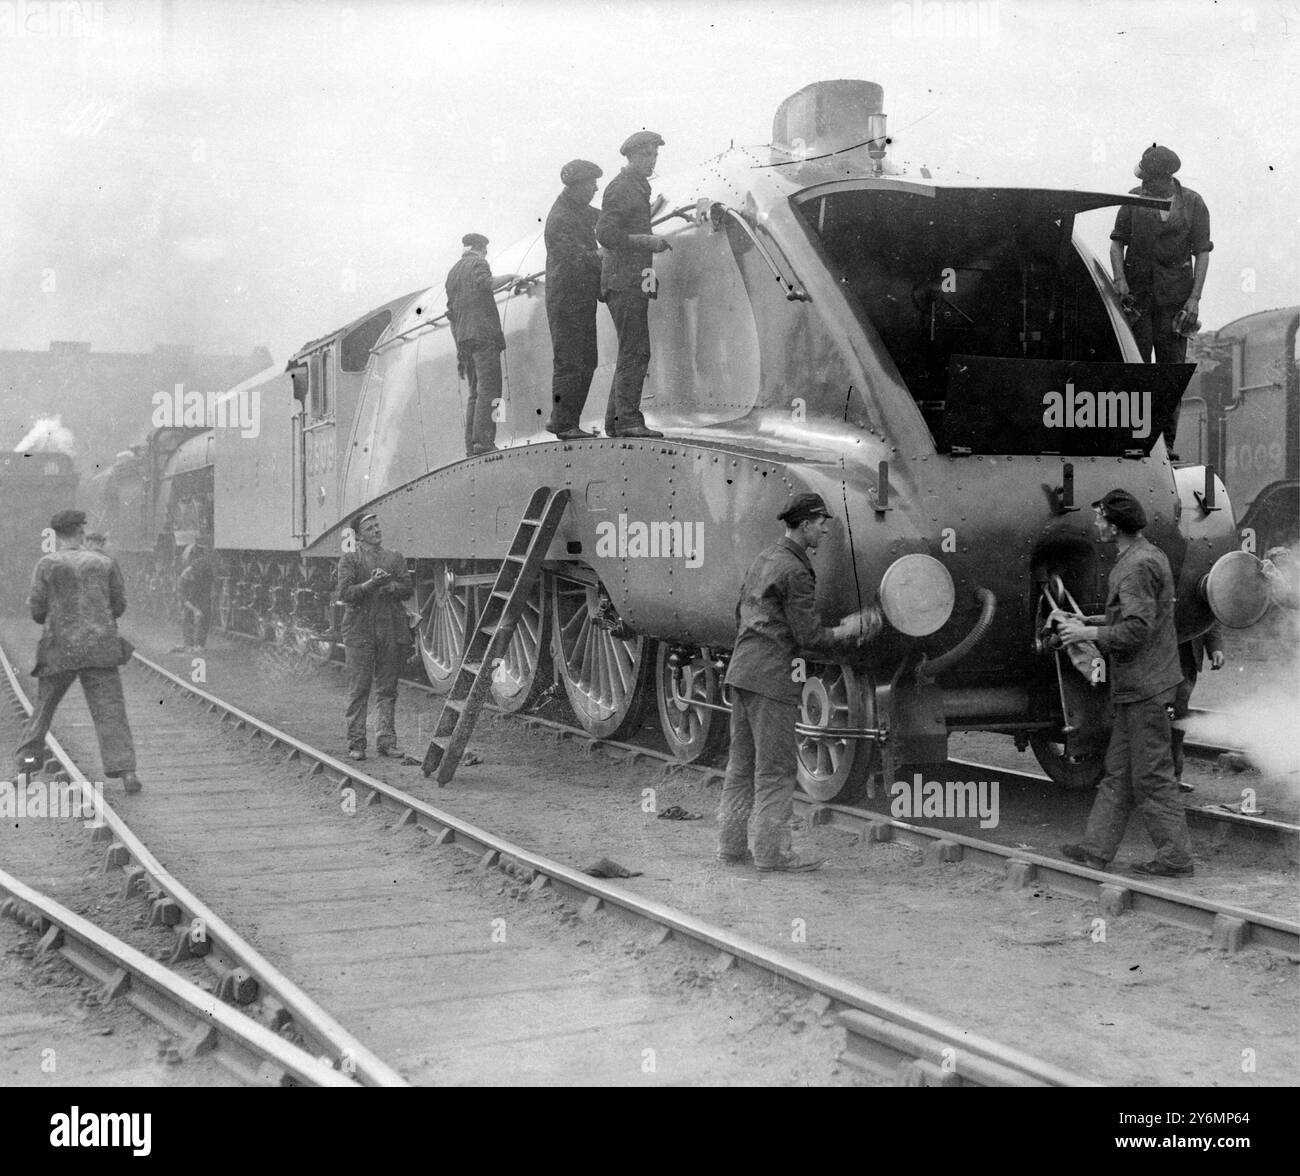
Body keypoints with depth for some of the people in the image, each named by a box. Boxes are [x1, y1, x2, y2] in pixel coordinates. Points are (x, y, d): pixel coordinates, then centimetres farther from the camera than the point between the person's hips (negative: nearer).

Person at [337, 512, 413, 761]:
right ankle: (356, 743, 2)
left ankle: (386, 740, 11)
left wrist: (386, 586, -13)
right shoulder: (350, 559, 3)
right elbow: (344, 593, -7)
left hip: (392, 631, 3)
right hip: (359, 632, -3)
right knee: (359, 689, -2)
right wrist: (371, 584, -19)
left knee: (387, 689, 5)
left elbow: (407, 588, 4)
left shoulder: (395, 558, 14)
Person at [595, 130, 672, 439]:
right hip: (624, 280, -10)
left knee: (634, 353, 8)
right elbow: (605, 233, -17)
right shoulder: (620, 187, -7)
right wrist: (647, 241, -17)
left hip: (634, 281, 10)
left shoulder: (638, 189, 24)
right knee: (635, 352, -15)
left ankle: (615, 422, 9)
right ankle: (628, 420, -17)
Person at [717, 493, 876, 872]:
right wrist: (846, 631, 1)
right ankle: (772, 851, 2)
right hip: (773, 676, -9)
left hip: (741, 669, 9)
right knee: (775, 770, -2)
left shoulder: (764, 557, 15)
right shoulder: (795, 571, -14)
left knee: (741, 764, 13)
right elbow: (810, 637, -14)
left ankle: (731, 845, 17)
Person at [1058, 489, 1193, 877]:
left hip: (1144, 685, -11)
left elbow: (1135, 631, -25)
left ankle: (1175, 857, 6)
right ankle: (1097, 849, 20)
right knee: (1118, 771, 14)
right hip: (1135, 685, 11)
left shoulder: (1138, 567, -20)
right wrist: (1086, 621, 15)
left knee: (1152, 776, -2)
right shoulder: (1148, 555, 13)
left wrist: (1087, 634, -14)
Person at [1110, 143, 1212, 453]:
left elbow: (1202, 253, 1)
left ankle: (1166, 441, 9)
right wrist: (1120, 280, -9)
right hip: (1137, 293, 0)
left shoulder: (1193, 204, -2)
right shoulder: (1134, 199, 0)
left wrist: (1195, 297, -6)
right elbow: (1117, 242, 6)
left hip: (1174, 298, 0)